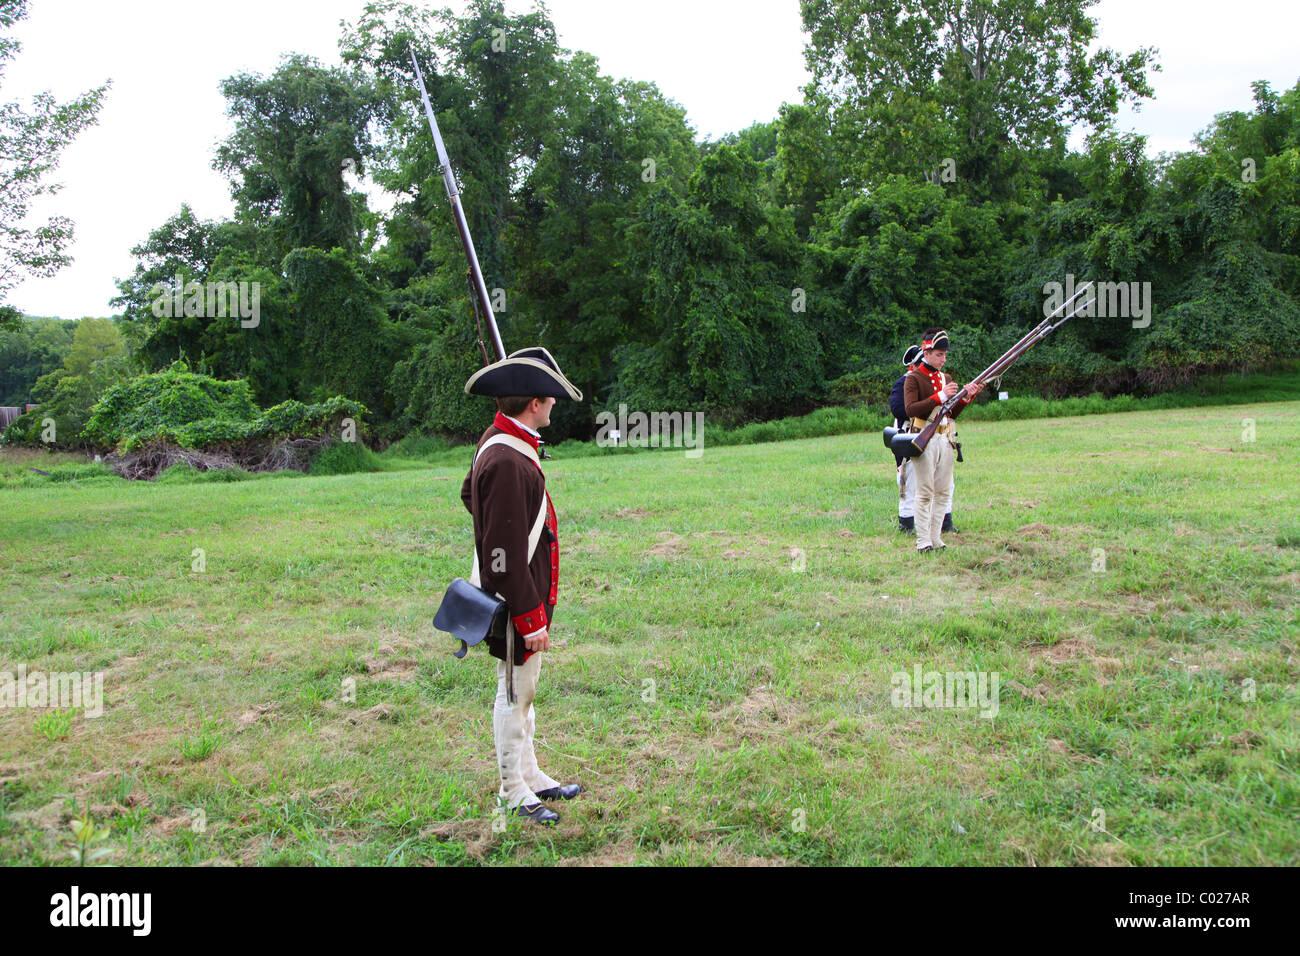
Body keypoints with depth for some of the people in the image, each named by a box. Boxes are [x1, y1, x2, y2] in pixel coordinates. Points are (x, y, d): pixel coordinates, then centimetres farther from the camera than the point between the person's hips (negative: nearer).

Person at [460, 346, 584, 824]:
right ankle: (514, 791, 20)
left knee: (524, 688, 20)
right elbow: (506, 552, -27)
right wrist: (530, 617, -23)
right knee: (515, 691, 4)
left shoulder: (499, 440, 6)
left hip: (526, 593, 10)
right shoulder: (508, 460, -26)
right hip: (518, 600, -10)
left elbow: (469, 494, 26)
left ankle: (530, 774, 35)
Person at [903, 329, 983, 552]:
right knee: (925, 492, -7)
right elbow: (910, 409, -18)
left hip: (944, 439, 7)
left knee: (944, 492, 7)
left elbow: (952, 414, 19)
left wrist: (967, 397, 3)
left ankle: (935, 537, 14)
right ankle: (923, 540, -2)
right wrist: (940, 396, -20)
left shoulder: (945, 378, 17)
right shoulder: (913, 378, -4)